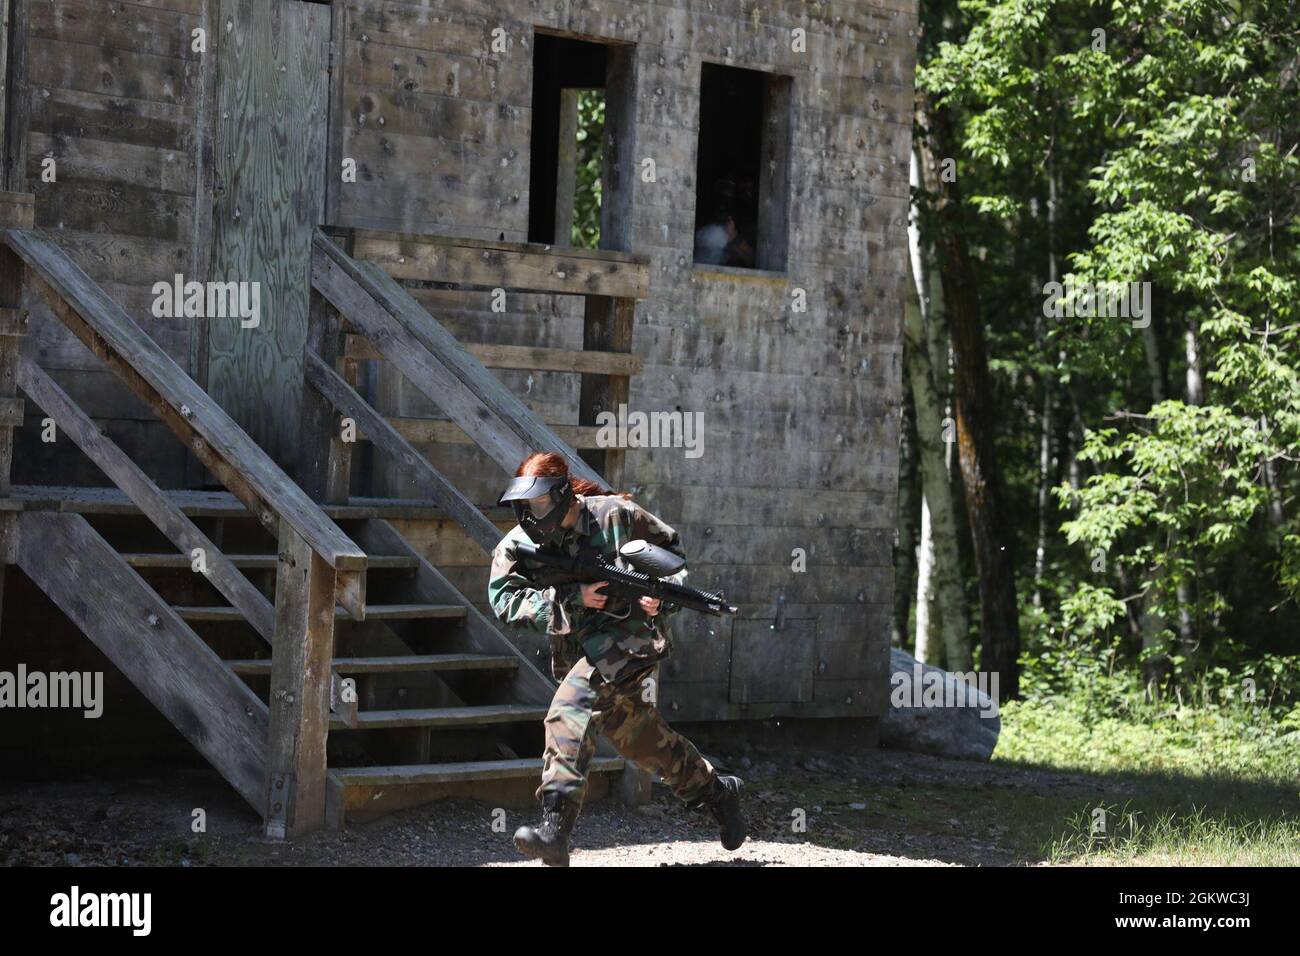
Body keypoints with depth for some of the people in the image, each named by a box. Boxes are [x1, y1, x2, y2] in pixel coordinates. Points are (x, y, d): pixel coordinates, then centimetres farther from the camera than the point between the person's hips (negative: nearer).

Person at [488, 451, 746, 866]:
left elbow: (670, 546, 9)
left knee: (571, 711, -26)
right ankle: (717, 793, 35)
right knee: (642, 739, 13)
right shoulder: (517, 544, -1)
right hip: (578, 651, 6)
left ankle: (555, 828, -33)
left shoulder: (613, 515, -8)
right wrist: (571, 599, -23)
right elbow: (503, 598, -15)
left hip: (628, 634, -6)